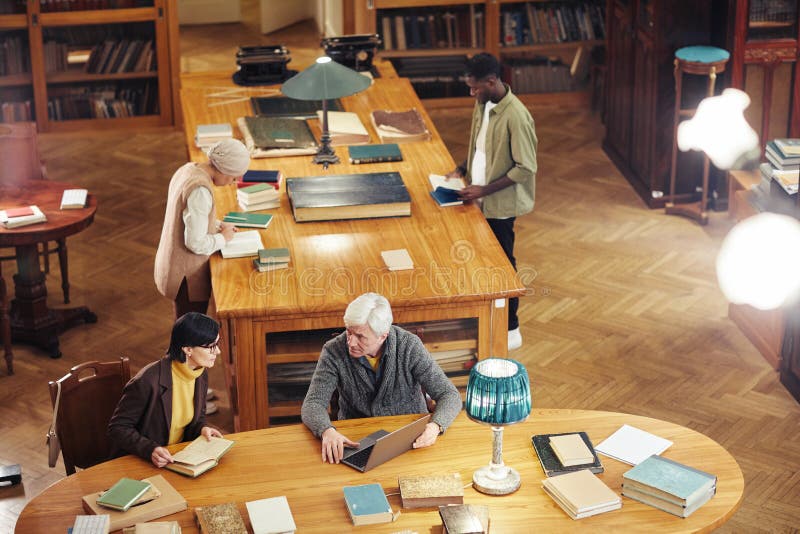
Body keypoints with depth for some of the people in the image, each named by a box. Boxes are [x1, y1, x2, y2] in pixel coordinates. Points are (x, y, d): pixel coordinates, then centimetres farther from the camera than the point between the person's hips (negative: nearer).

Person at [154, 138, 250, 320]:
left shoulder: (188, 169, 3)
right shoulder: (200, 190, -27)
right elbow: (196, 243, -27)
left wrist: (217, 225, 8)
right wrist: (223, 237, -11)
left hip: (173, 265, 10)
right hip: (187, 275, -10)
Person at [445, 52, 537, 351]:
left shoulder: (515, 116, -25)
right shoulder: (483, 105, 2)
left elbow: (526, 168, -23)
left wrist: (484, 190, -23)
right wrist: (462, 170, 3)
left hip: (500, 204, -8)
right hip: (480, 200, 8)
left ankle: (511, 331, 17)